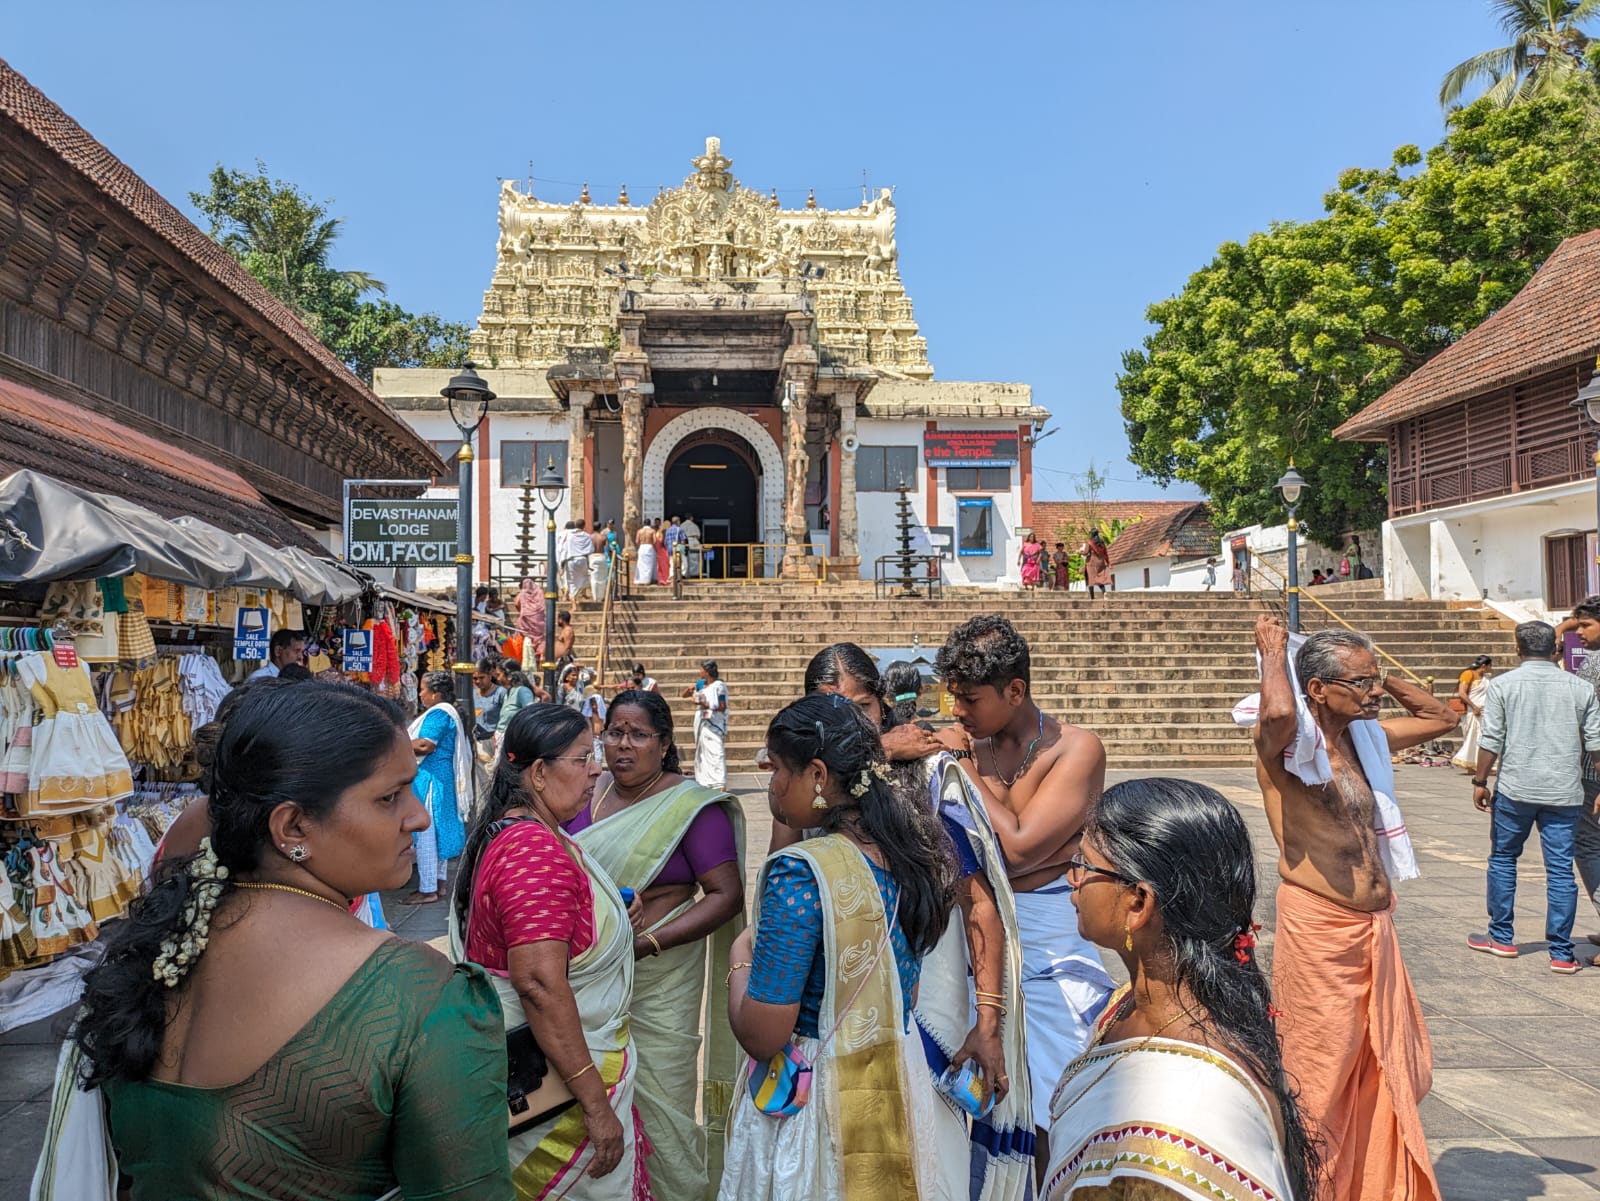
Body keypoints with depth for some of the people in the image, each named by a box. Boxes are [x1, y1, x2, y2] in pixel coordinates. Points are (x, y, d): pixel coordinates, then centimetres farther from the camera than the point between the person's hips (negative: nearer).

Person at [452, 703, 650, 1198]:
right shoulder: (536, 850, -25)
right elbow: (540, 985, -30)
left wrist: (608, 926, 9)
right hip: (558, 1081, -10)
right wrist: (596, 1104, -27)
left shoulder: (505, 833, 7)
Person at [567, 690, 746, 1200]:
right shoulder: (589, 793, 4)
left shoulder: (691, 806, -12)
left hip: (657, 982, -4)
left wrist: (649, 943, -22)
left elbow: (726, 895, -15)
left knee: (659, 1109, 5)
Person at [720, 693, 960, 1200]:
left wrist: (740, 958, -6)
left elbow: (762, 1036, -23)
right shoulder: (910, 850, -3)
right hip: (901, 1091, 7)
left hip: (813, 1102, -6)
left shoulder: (800, 872, -25)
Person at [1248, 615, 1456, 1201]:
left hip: (1376, 928, 9)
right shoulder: (1288, 741, -15)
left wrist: (1378, 676, 10)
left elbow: (1441, 717, 23)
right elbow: (1277, 713, -40)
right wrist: (1273, 651, -21)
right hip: (1319, 927, -8)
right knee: (1320, 1076, 5)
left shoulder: (1364, 736, 9)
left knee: (1384, 1074, 20)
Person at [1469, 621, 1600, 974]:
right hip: (1565, 792, 1)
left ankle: (1501, 938, 20)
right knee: (1560, 869, 5)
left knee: (1503, 858, 14)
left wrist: (1480, 781, 2)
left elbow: (1491, 741, -6)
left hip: (1515, 788, -1)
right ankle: (1562, 953, 7)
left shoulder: (1503, 685, -4)